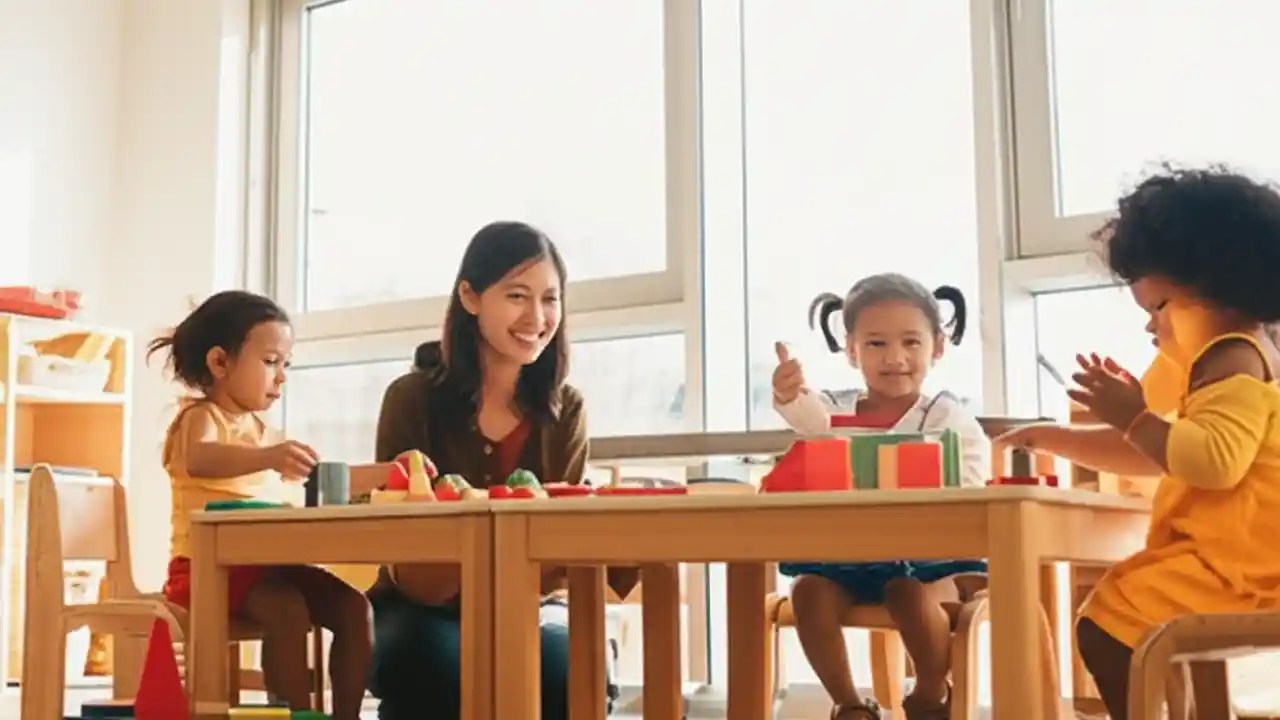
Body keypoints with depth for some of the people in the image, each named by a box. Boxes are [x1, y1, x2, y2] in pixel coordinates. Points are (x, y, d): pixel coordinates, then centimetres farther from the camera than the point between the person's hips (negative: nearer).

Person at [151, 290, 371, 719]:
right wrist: (268, 456, -51)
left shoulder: (261, 429, 16)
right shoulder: (201, 417, -8)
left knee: (354, 607, -6)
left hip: (262, 562, 8)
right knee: (287, 609, -31)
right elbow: (198, 459, -33)